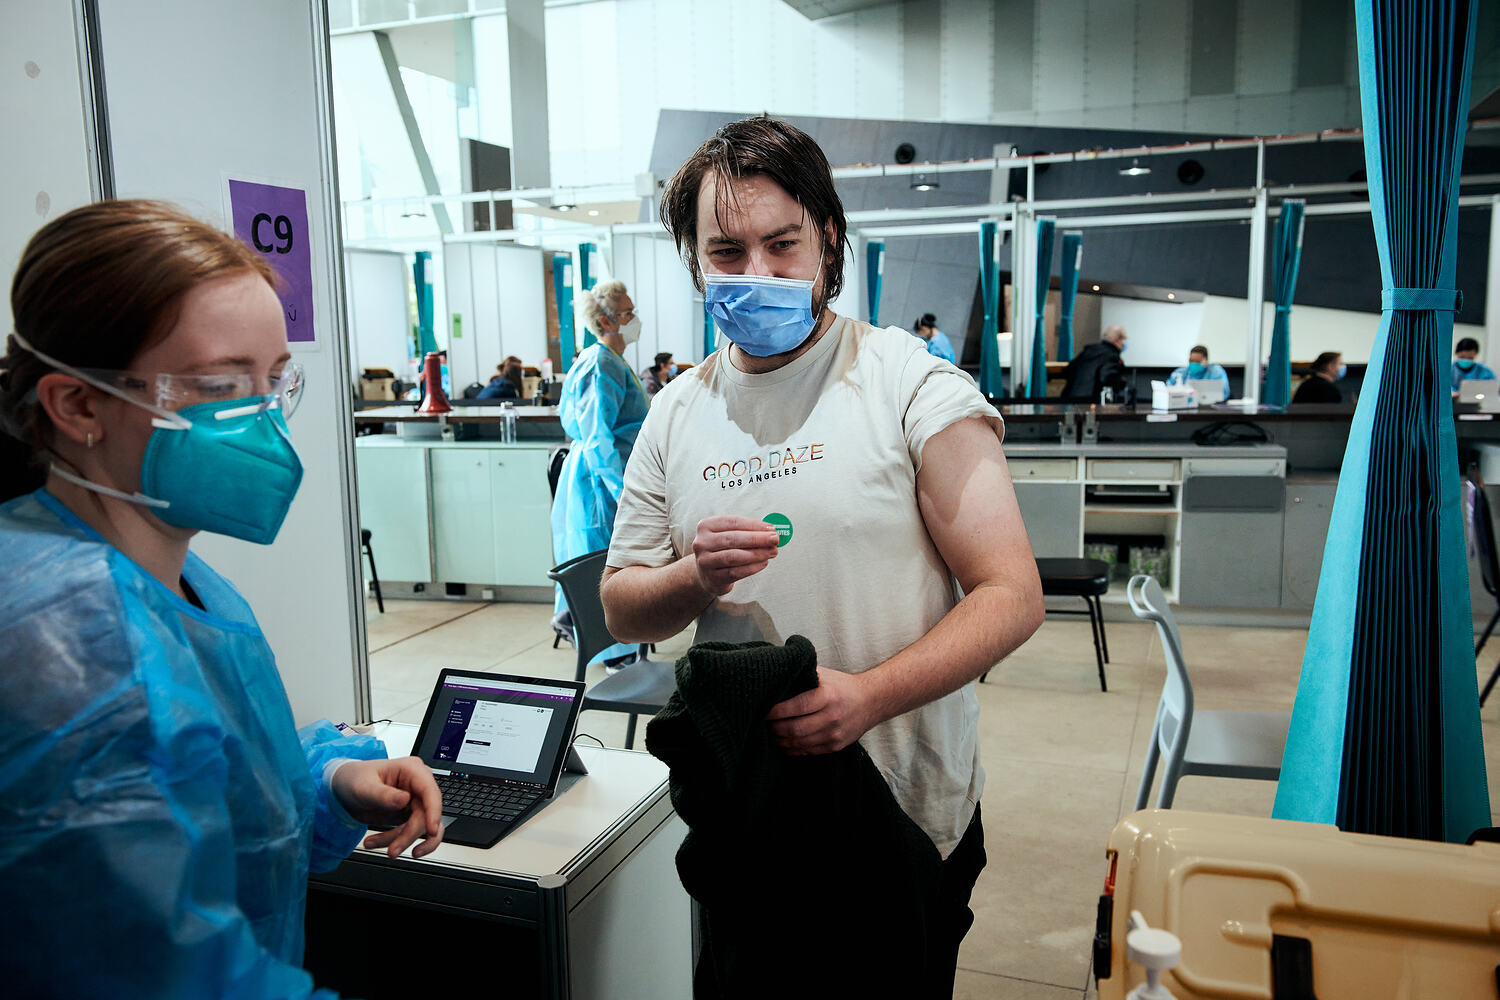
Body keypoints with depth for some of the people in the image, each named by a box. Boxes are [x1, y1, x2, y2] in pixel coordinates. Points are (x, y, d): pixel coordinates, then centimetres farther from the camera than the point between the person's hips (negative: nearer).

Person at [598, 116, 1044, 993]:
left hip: (908, 820, -3)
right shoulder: (677, 413, 3)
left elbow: (1013, 596, -15)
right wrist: (696, 578, -16)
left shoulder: (915, 387, -11)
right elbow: (621, 608, 6)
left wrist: (868, 695, -28)